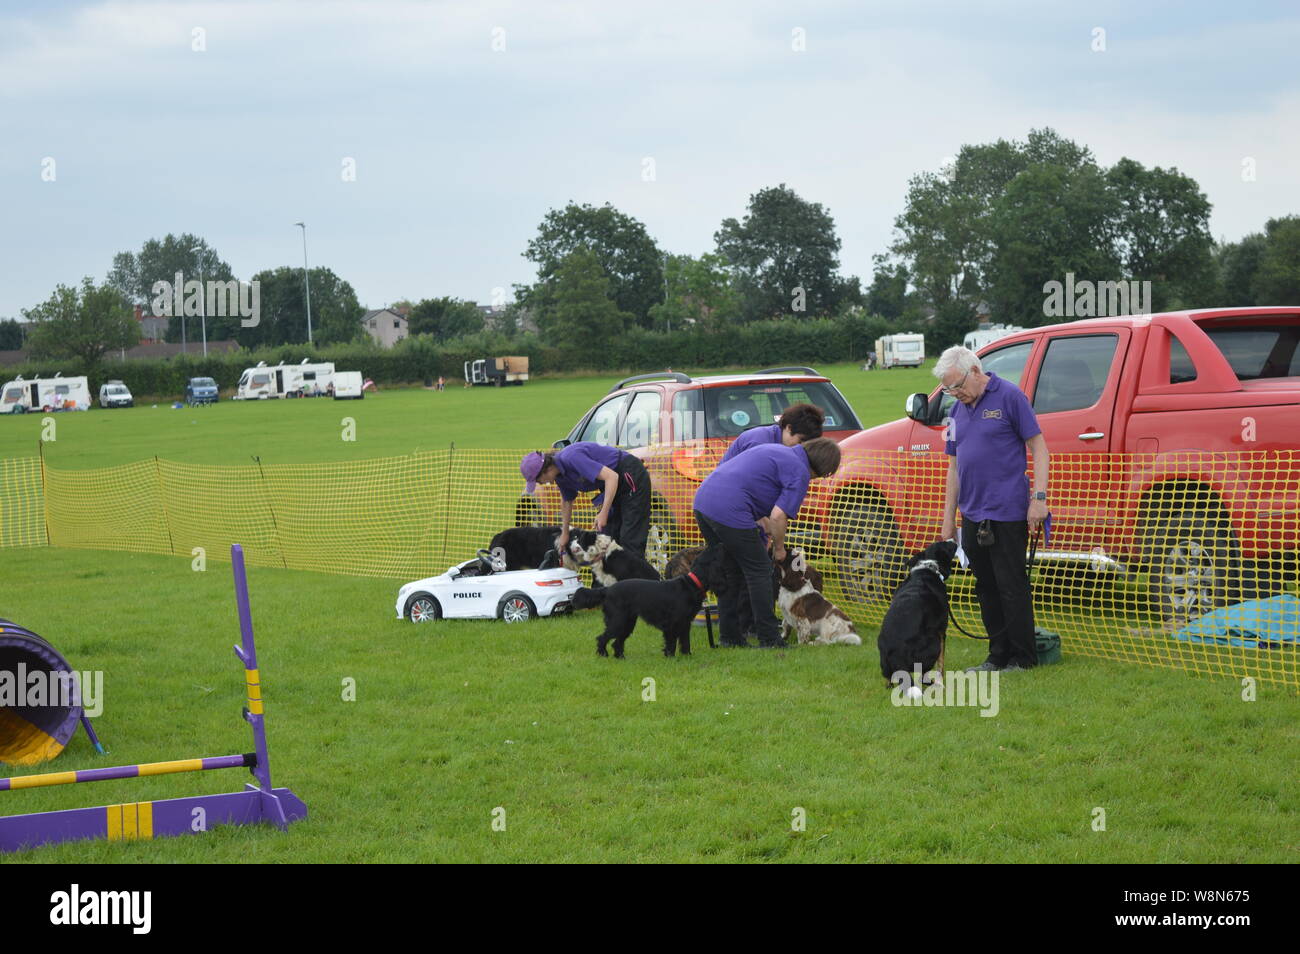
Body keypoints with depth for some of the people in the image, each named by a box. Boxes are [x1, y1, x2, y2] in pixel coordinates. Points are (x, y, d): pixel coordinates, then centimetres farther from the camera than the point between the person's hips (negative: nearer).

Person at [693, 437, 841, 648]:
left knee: (729, 573, 18)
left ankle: (730, 636, 21)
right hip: (730, 512, -9)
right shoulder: (799, 472, -3)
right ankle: (769, 638, 6)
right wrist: (779, 547, 6)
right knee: (758, 570, 4)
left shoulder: (778, 450, 23)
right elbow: (778, 516, -12)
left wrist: (766, 527, 33)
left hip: (703, 499, 9)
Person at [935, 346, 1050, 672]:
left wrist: (1039, 497, -16)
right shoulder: (959, 409, 14)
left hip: (1007, 513, -7)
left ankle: (1022, 658, 3)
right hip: (972, 516, 7)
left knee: (1011, 586, -4)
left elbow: (1039, 449, -7)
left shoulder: (1009, 396, -6)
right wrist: (948, 518, 16)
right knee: (986, 588, 11)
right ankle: (998, 656, 18)